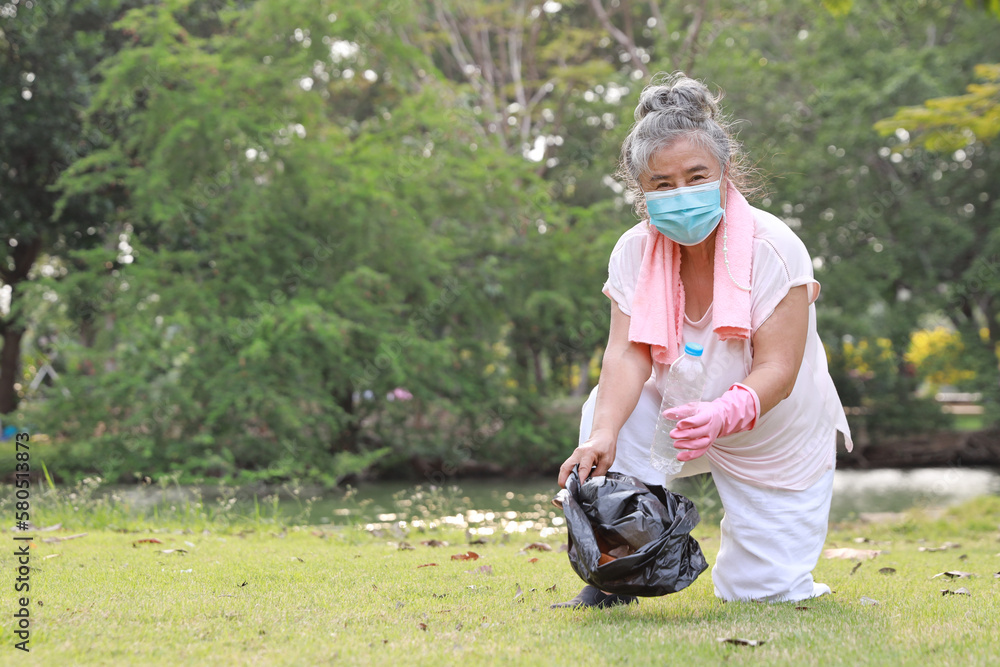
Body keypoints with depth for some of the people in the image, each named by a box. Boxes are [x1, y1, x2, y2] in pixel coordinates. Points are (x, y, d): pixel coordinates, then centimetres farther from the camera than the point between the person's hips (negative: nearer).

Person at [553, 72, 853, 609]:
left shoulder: (773, 249, -27)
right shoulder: (634, 252, -15)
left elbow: (777, 371, -30)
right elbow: (629, 352, -25)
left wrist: (721, 416, -52)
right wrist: (604, 433, -44)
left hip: (775, 440, -2)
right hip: (684, 414, 3)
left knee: (759, 594, -3)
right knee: (608, 407, -28)